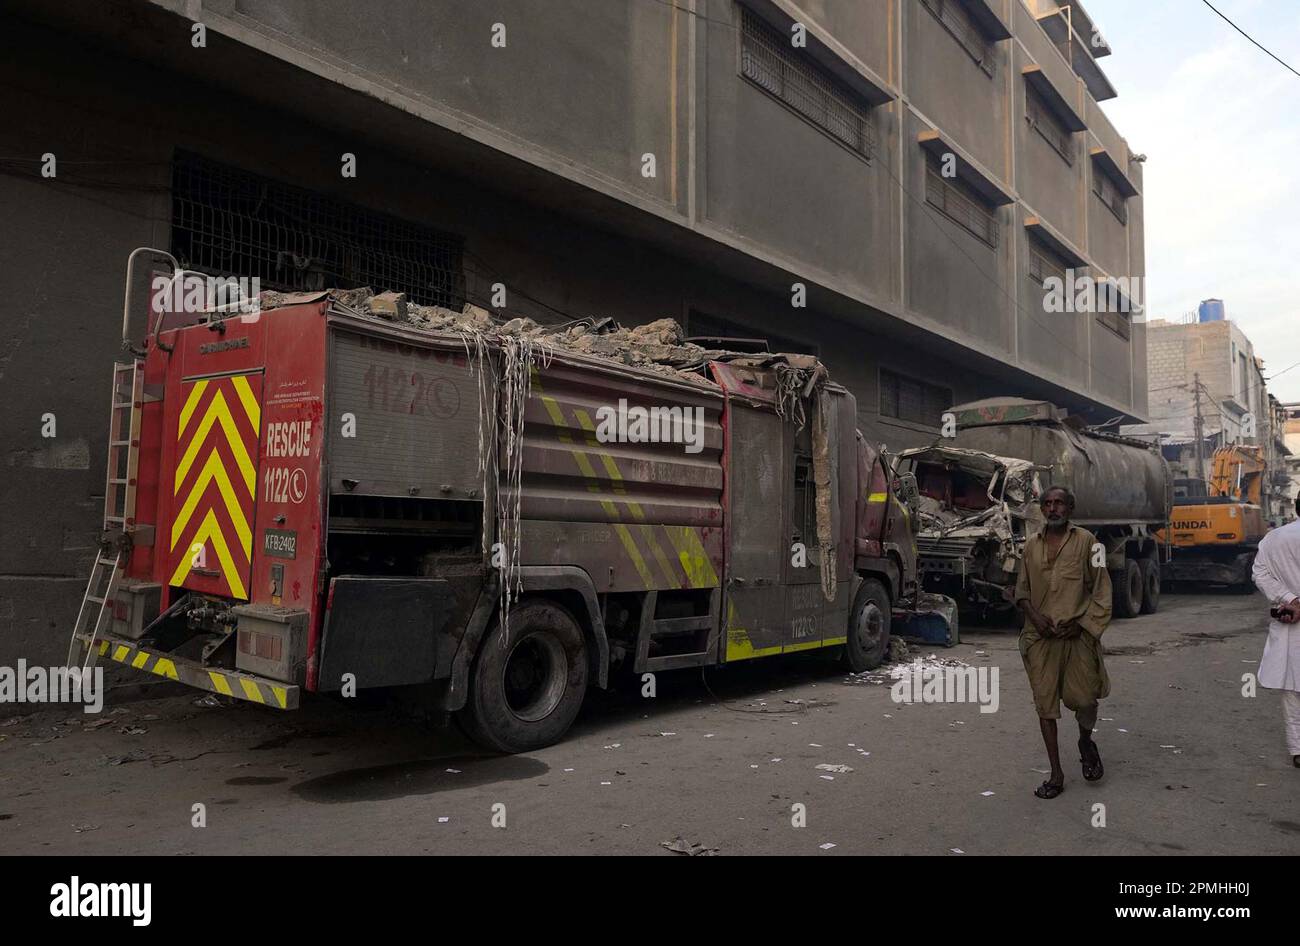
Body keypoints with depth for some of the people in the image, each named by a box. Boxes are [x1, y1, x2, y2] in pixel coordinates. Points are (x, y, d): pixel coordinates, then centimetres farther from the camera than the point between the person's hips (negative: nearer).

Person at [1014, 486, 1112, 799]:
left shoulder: (1085, 541, 1)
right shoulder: (1031, 545, 10)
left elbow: (1101, 590, 1)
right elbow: (1022, 590, 15)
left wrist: (1079, 621, -9)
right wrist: (1034, 615, -4)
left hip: (1077, 634, -2)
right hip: (1041, 635, 3)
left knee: (1083, 698, -6)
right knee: (1045, 701, 2)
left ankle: (1086, 741, 31)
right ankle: (1056, 774, 12)